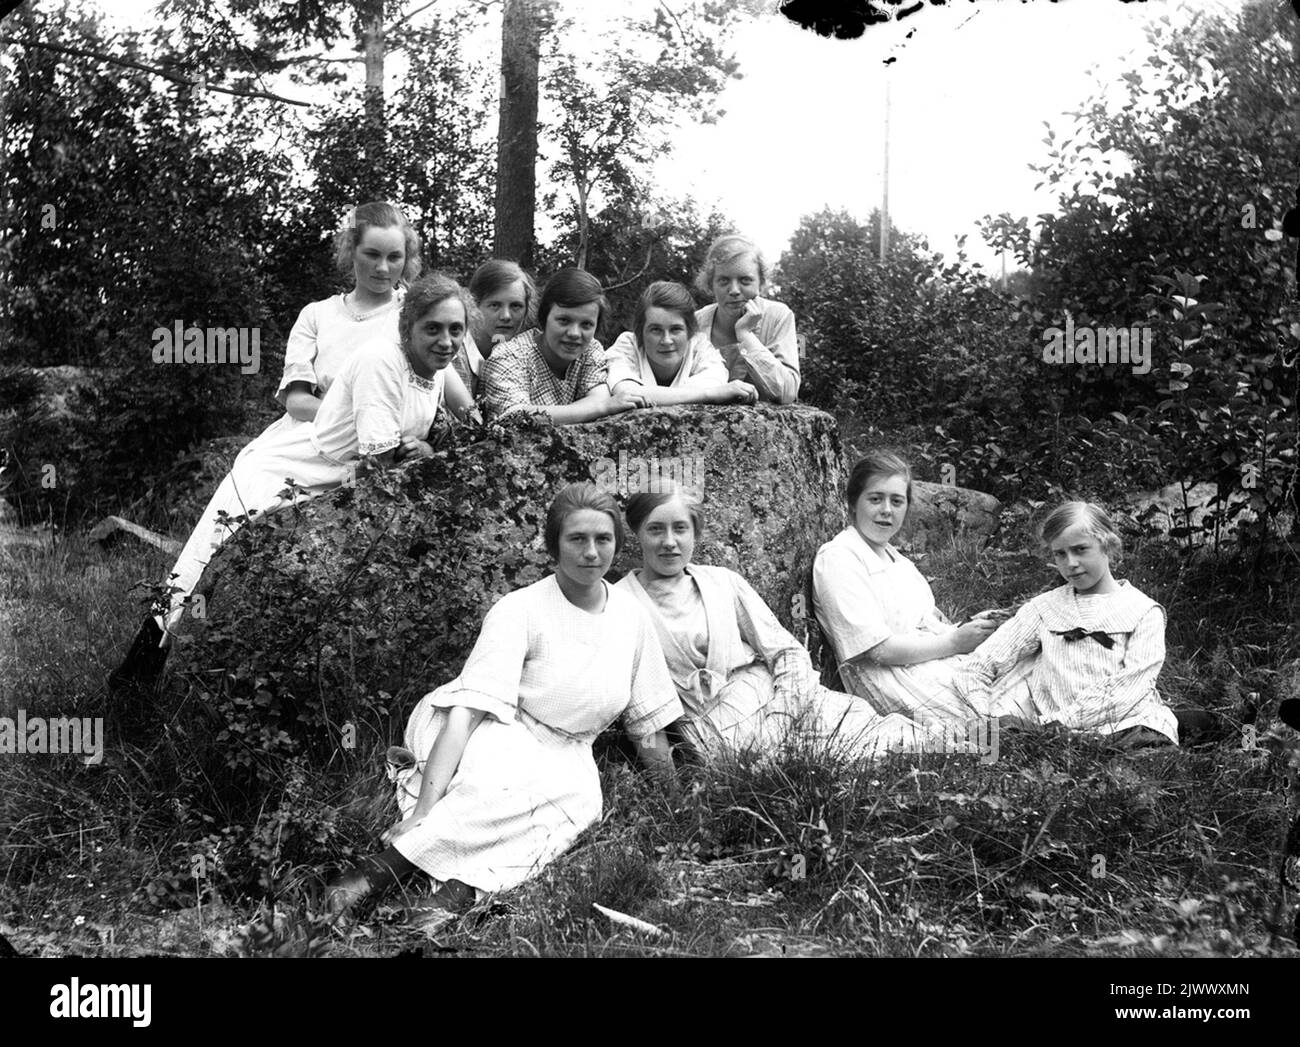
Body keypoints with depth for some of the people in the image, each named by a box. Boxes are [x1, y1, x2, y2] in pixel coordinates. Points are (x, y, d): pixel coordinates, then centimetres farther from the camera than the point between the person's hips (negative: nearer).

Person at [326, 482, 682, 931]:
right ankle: (384, 867, -40)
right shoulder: (520, 610, -14)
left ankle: (459, 886, -42)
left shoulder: (631, 616, 1)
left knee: (579, 797, -33)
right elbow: (469, 709, -25)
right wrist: (424, 809, -34)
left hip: (564, 760, 4)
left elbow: (648, 725, 10)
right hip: (492, 740, -4)